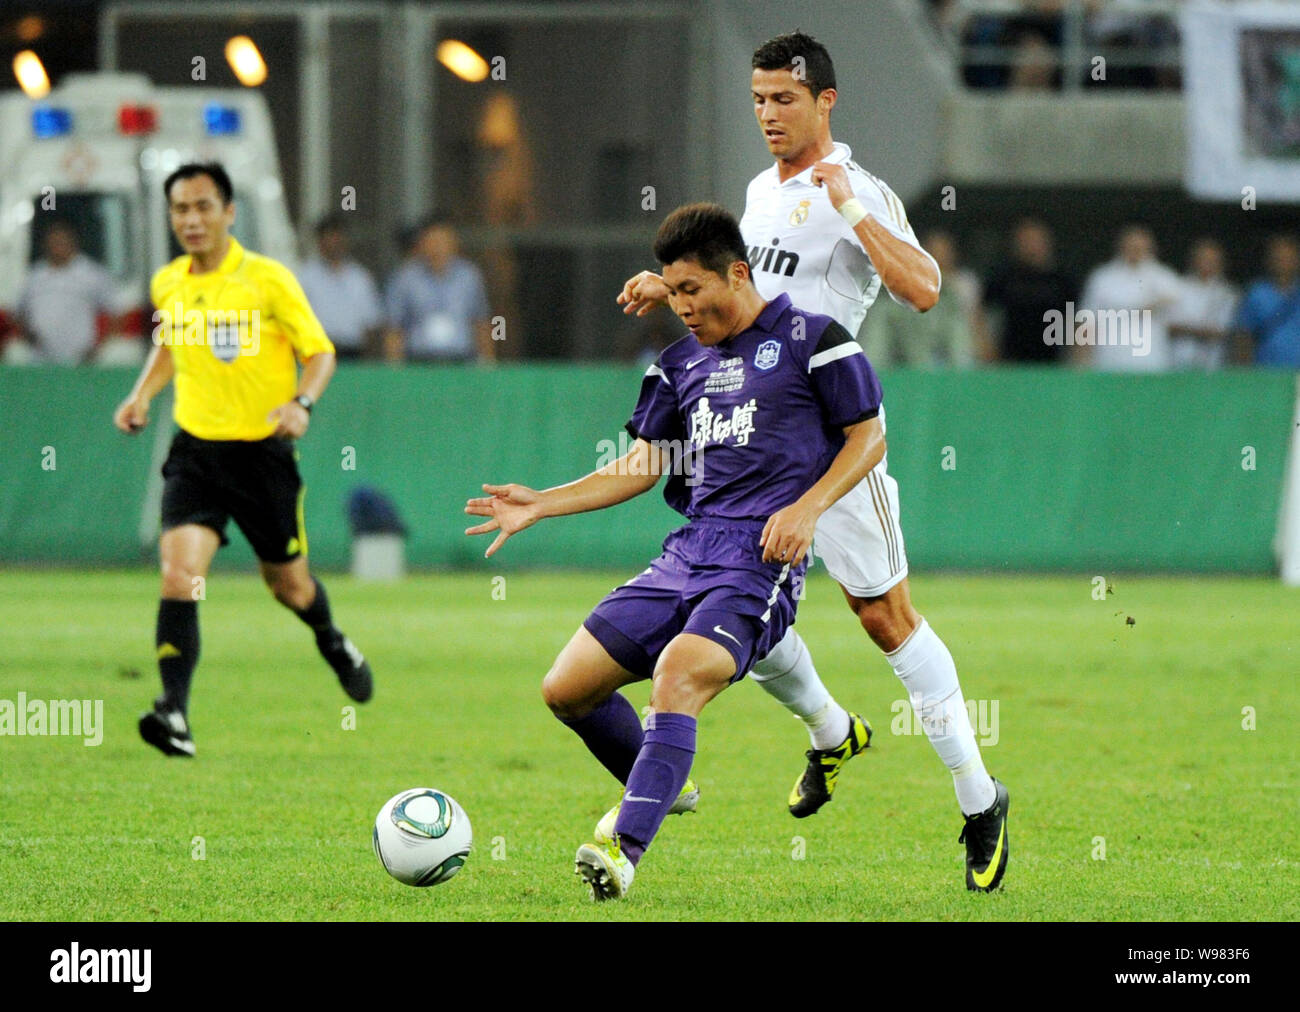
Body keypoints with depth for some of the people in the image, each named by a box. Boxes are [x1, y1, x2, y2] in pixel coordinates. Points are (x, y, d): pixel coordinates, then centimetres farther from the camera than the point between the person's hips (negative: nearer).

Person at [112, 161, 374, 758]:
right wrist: (142, 394, 8)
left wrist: (301, 403, -23)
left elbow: (320, 353, -5)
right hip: (195, 450, 2)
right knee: (179, 573, -19)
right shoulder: (167, 285, 4)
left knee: (289, 585, 13)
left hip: (263, 449, -2)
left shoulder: (268, 280, -10)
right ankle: (174, 715, -25)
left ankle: (333, 643, 48)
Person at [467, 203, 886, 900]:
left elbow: (869, 436, 2)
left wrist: (807, 507, -12)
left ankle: (625, 849, -39)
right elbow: (642, 466, 22)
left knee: (677, 676, -32)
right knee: (566, 689, 1)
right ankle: (659, 789, 27)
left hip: (760, 561, -7)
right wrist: (541, 504, 13)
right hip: (687, 553, 7)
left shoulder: (810, 340, 1)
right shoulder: (681, 362, 19)